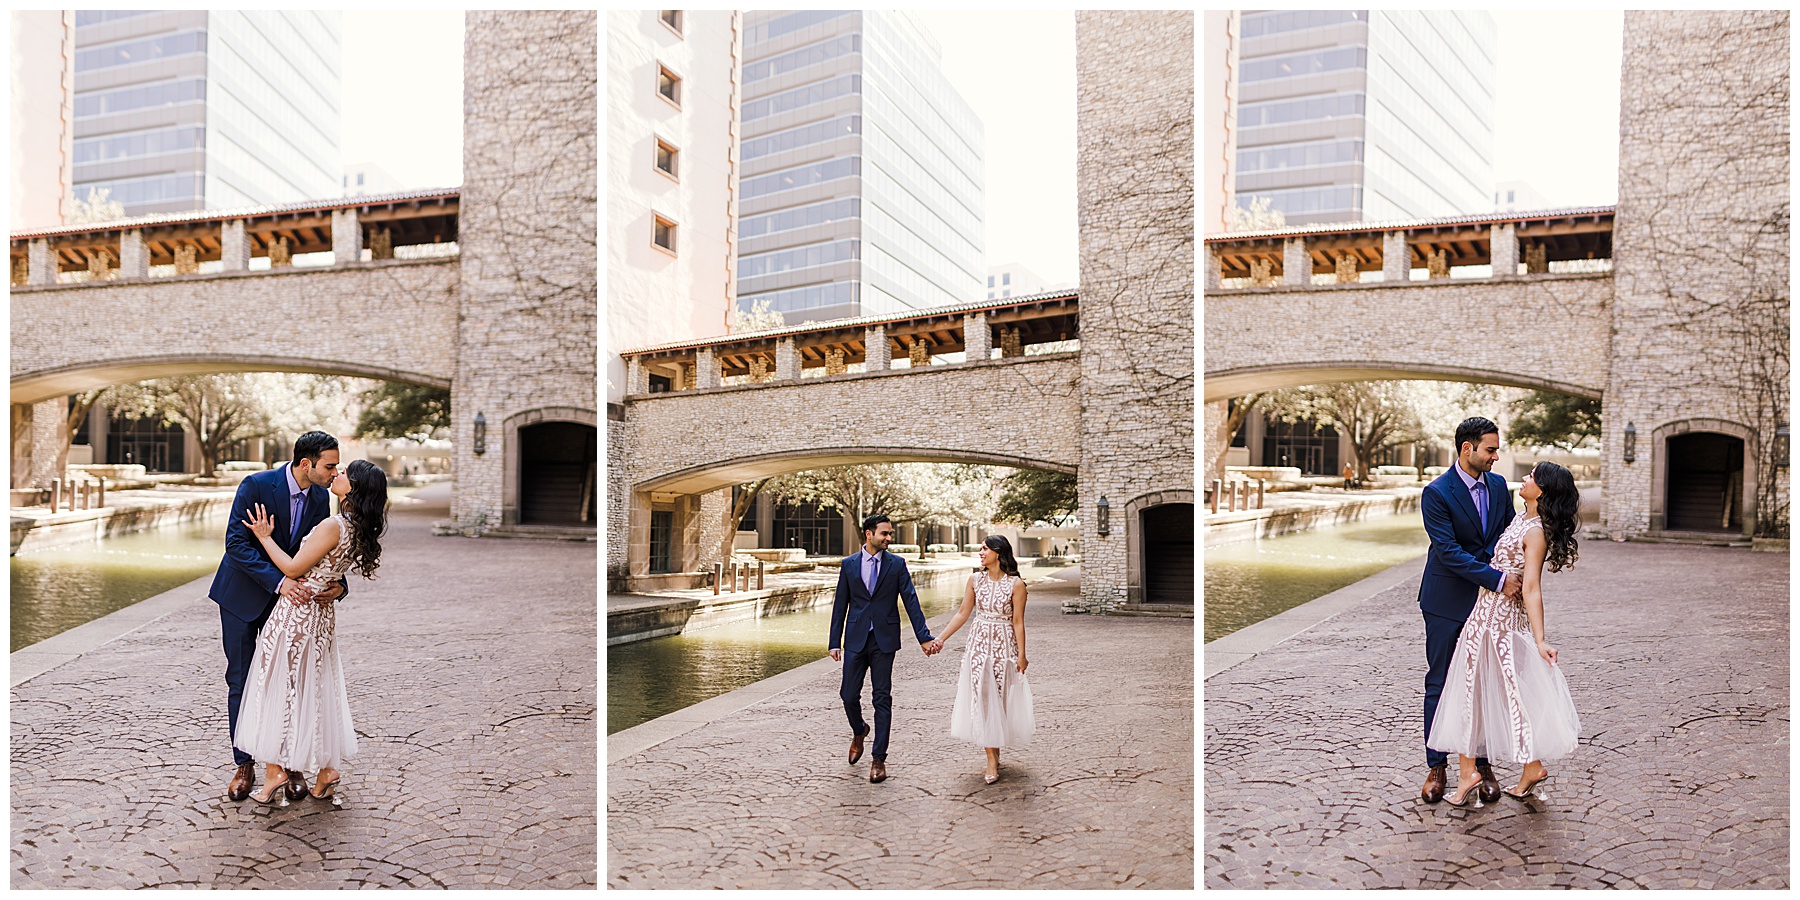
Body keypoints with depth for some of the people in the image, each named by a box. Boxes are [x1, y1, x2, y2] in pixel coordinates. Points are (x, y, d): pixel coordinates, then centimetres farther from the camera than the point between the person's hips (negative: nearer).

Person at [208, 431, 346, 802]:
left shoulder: (320, 498, -5)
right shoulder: (256, 485, -20)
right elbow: (236, 543, -23)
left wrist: (339, 585, -22)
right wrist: (278, 581, -33)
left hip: (288, 597, 3)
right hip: (242, 594, -3)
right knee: (241, 681, 5)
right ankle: (244, 765, 17)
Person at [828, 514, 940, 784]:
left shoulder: (896, 564, 2)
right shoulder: (848, 564, 5)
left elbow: (911, 601, -1)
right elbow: (840, 605, 7)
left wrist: (924, 637, -8)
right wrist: (835, 642, 3)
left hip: (884, 640, -1)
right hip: (855, 639, 1)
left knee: (882, 698, 1)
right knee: (849, 695, 3)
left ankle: (879, 759, 10)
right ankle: (859, 731, 36)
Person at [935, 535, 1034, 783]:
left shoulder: (1016, 584, -9)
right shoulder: (975, 580, 2)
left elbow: (1018, 622, -8)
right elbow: (963, 613, 5)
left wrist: (1021, 655, -8)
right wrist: (940, 638, 0)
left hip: (1004, 646, -3)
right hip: (979, 644, 3)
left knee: (1001, 699, 6)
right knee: (983, 699, -1)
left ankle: (995, 751, 27)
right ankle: (992, 761, 3)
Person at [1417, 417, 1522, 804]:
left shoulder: (1498, 485, 4)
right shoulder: (1436, 493, -15)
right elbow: (1449, 552, -19)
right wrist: (1498, 579, -24)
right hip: (1447, 602, -5)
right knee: (1439, 684, 4)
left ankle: (1482, 764, 18)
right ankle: (1436, 766, 13)